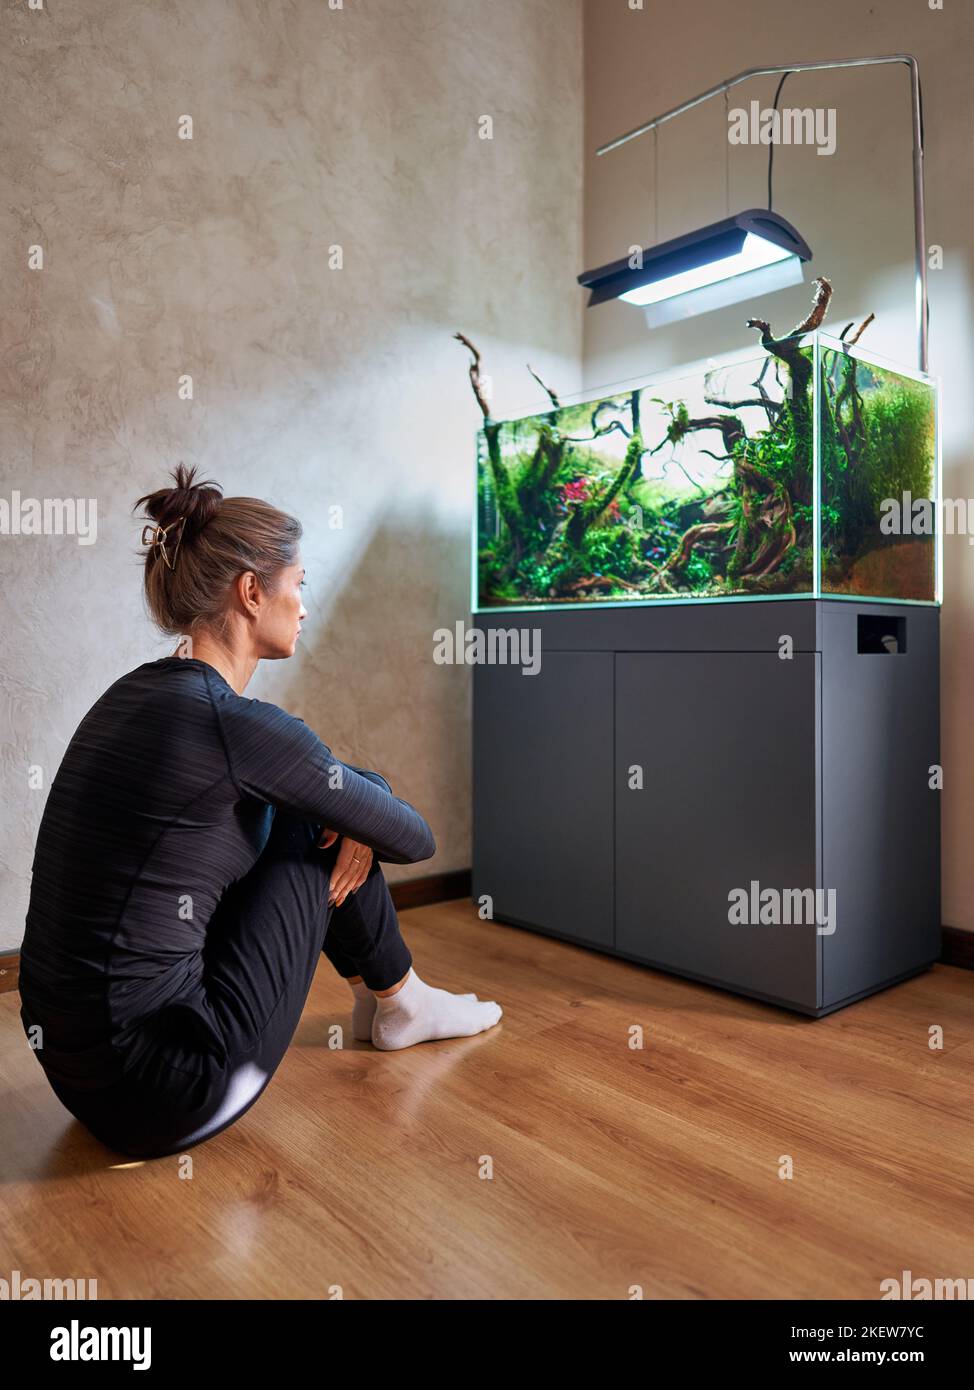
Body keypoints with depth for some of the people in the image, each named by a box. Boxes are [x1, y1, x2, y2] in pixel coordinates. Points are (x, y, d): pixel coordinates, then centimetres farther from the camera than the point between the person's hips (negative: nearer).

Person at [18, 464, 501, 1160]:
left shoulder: (138, 693, 6)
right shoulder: (236, 725, -21)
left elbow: (324, 777, 21)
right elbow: (414, 838, -7)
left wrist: (357, 814, 2)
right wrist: (362, 824, 14)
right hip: (164, 1094, -8)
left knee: (313, 809, 13)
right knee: (334, 836, 2)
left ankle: (378, 995, 32)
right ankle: (401, 1005, 27)